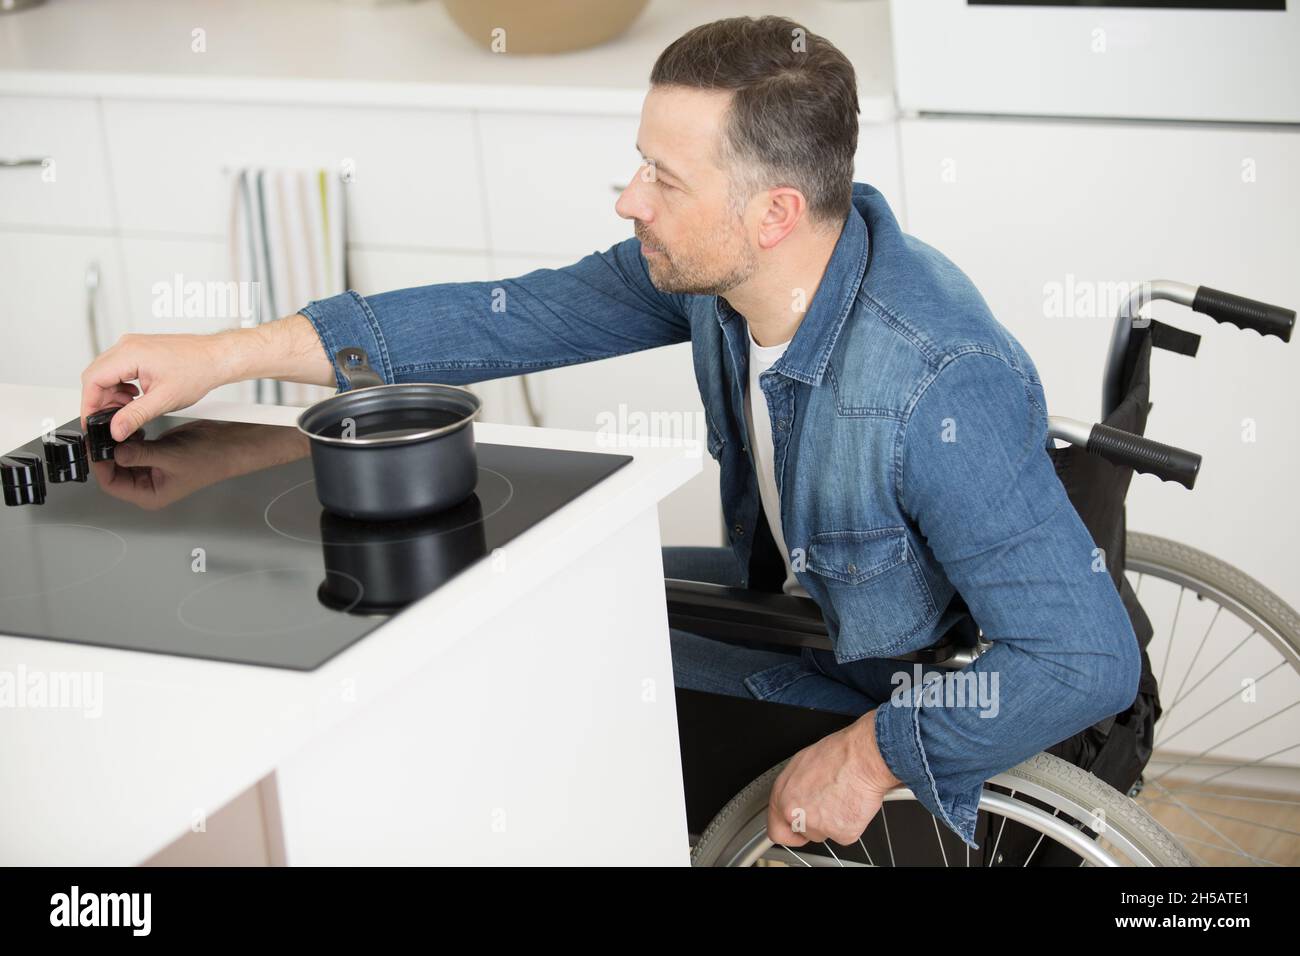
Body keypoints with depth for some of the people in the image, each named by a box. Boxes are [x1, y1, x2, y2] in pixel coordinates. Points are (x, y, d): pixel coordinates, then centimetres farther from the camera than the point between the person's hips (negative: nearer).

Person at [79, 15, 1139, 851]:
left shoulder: (941, 385, -38)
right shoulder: (714, 269, -14)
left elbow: (1091, 660, -36)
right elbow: (522, 315, -6)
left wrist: (870, 755, -28)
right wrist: (229, 352, -7)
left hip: (927, 706, -8)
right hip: (798, 598, 8)